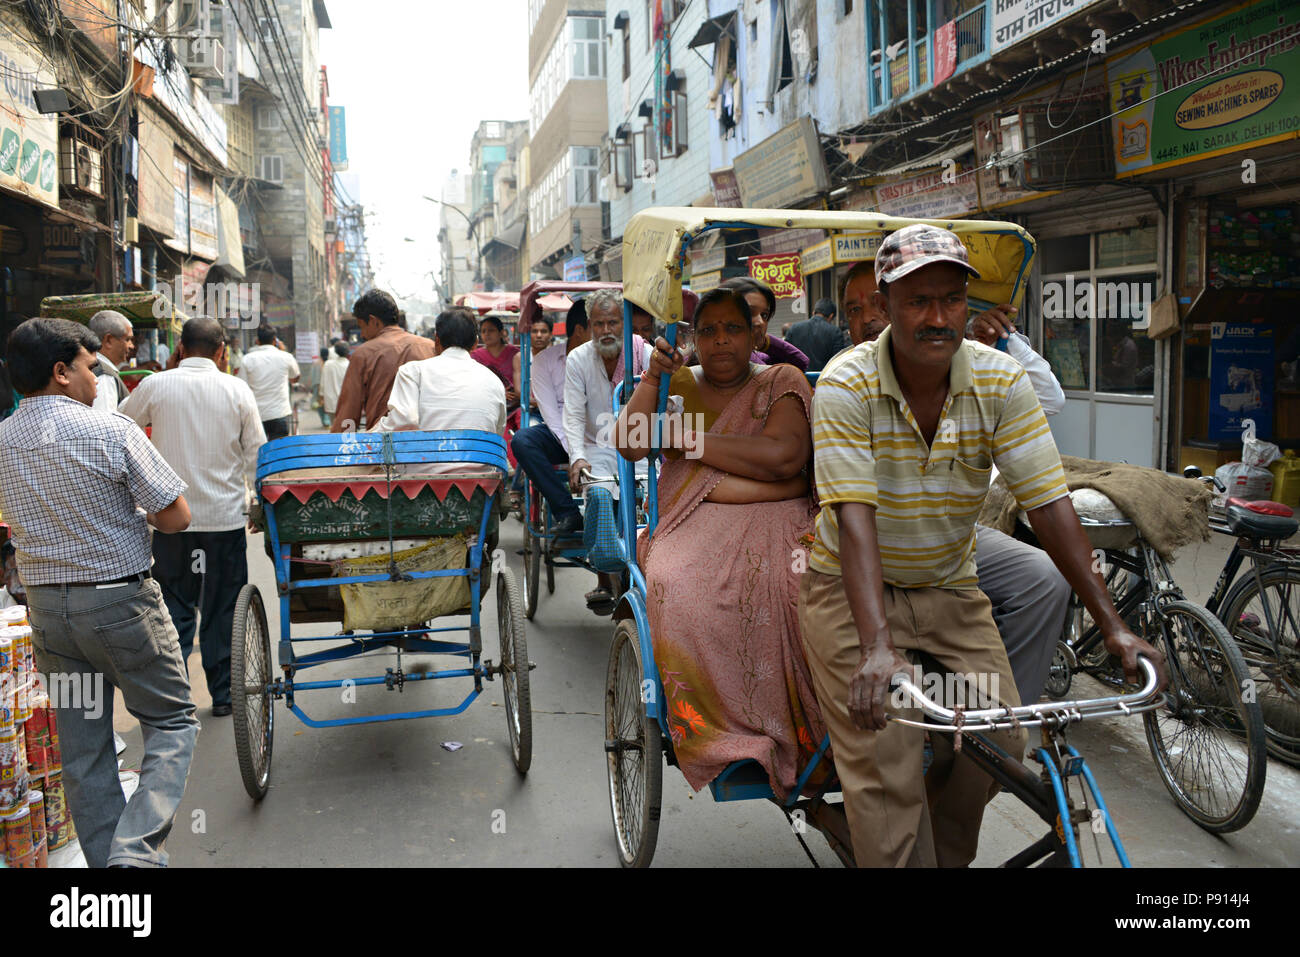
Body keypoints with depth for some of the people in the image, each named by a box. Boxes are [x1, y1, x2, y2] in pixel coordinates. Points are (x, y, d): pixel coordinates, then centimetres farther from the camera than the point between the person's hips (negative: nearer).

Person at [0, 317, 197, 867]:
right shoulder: (110, 431, -15)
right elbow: (176, 517, -13)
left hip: (45, 607, 6)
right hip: (119, 600, -5)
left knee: (81, 748, 14)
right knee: (172, 724, 7)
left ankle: (103, 856, 21)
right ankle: (135, 851, -9)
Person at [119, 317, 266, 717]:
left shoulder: (155, 386, -3)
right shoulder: (236, 389, -4)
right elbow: (255, 452, 1)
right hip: (225, 515, 0)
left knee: (175, 605, 10)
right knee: (222, 607, 10)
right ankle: (223, 693, 16)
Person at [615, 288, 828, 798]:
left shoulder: (781, 383, 10)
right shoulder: (680, 383, 21)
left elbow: (784, 456, -9)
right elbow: (629, 446, 10)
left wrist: (686, 438, -5)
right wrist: (651, 379, -2)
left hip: (771, 516, -1)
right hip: (694, 520, 2)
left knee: (779, 586, -34)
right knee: (672, 585, -32)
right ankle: (725, 743, -23)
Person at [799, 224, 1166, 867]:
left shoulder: (1002, 381, -11)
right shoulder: (846, 384, -21)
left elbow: (1048, 503, -13)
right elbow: (854, 517, -30)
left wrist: (1112, 625, -18)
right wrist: (876, 646, -40)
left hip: (951, 587, 4)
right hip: (853, 591, -3)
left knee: (1001, 742, -3)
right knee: (886, 771, -13)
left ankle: (944, 857, 24)